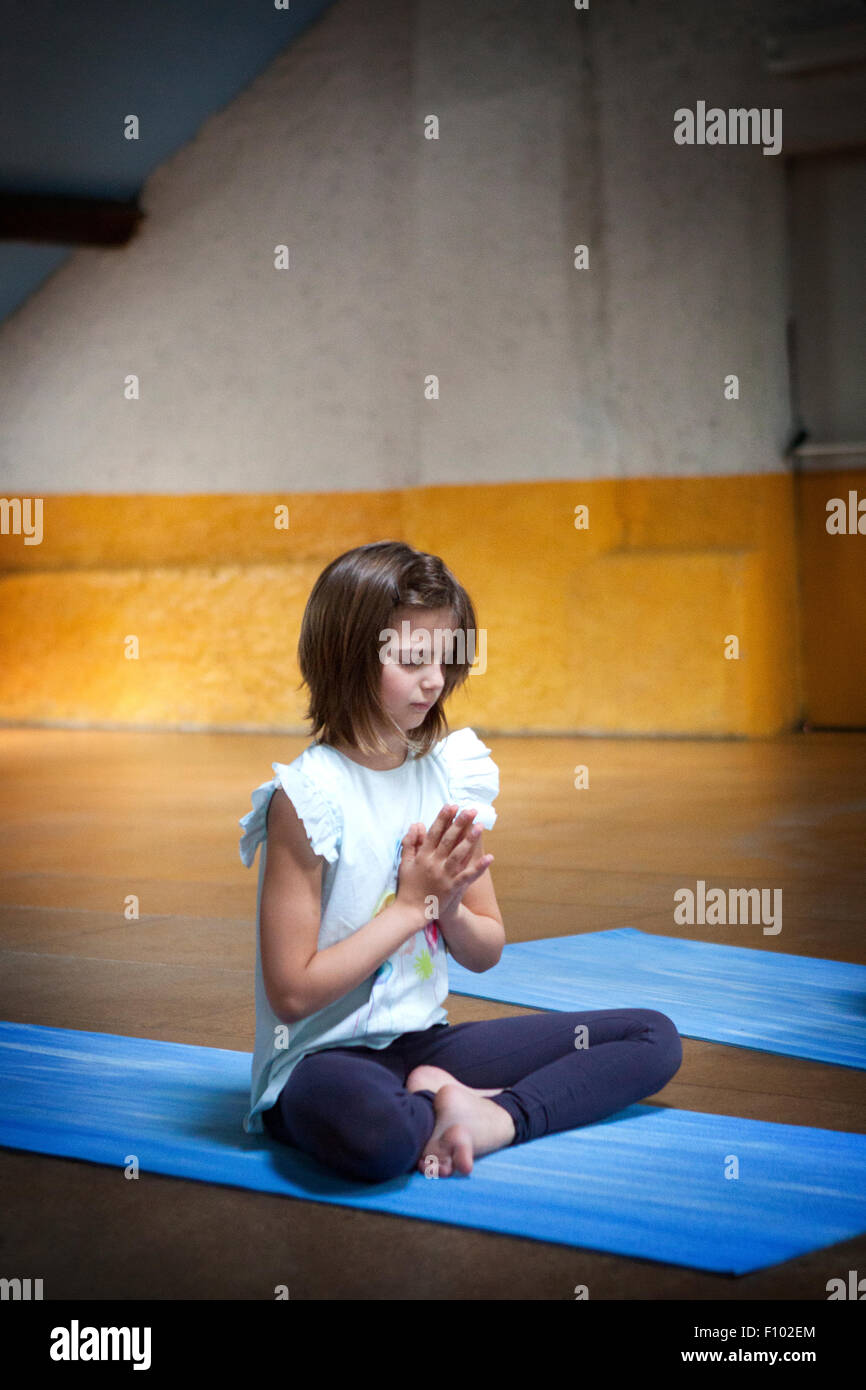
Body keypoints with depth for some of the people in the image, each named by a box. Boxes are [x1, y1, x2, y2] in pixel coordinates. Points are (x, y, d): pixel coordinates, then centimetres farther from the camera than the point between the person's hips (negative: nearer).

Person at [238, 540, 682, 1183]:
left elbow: (487, 952, 13)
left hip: (424, 1042, 7)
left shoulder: (450, 773, 4)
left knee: (653, 1037, 2)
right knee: (372, 1134, -43)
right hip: (324, 1057, -7)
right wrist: (412, 904, -14)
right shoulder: (308, 795, -15)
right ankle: (456, 1104, -10)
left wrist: (449, 907, -10)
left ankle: (497, 1117, -14)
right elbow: (292, 993, -17)